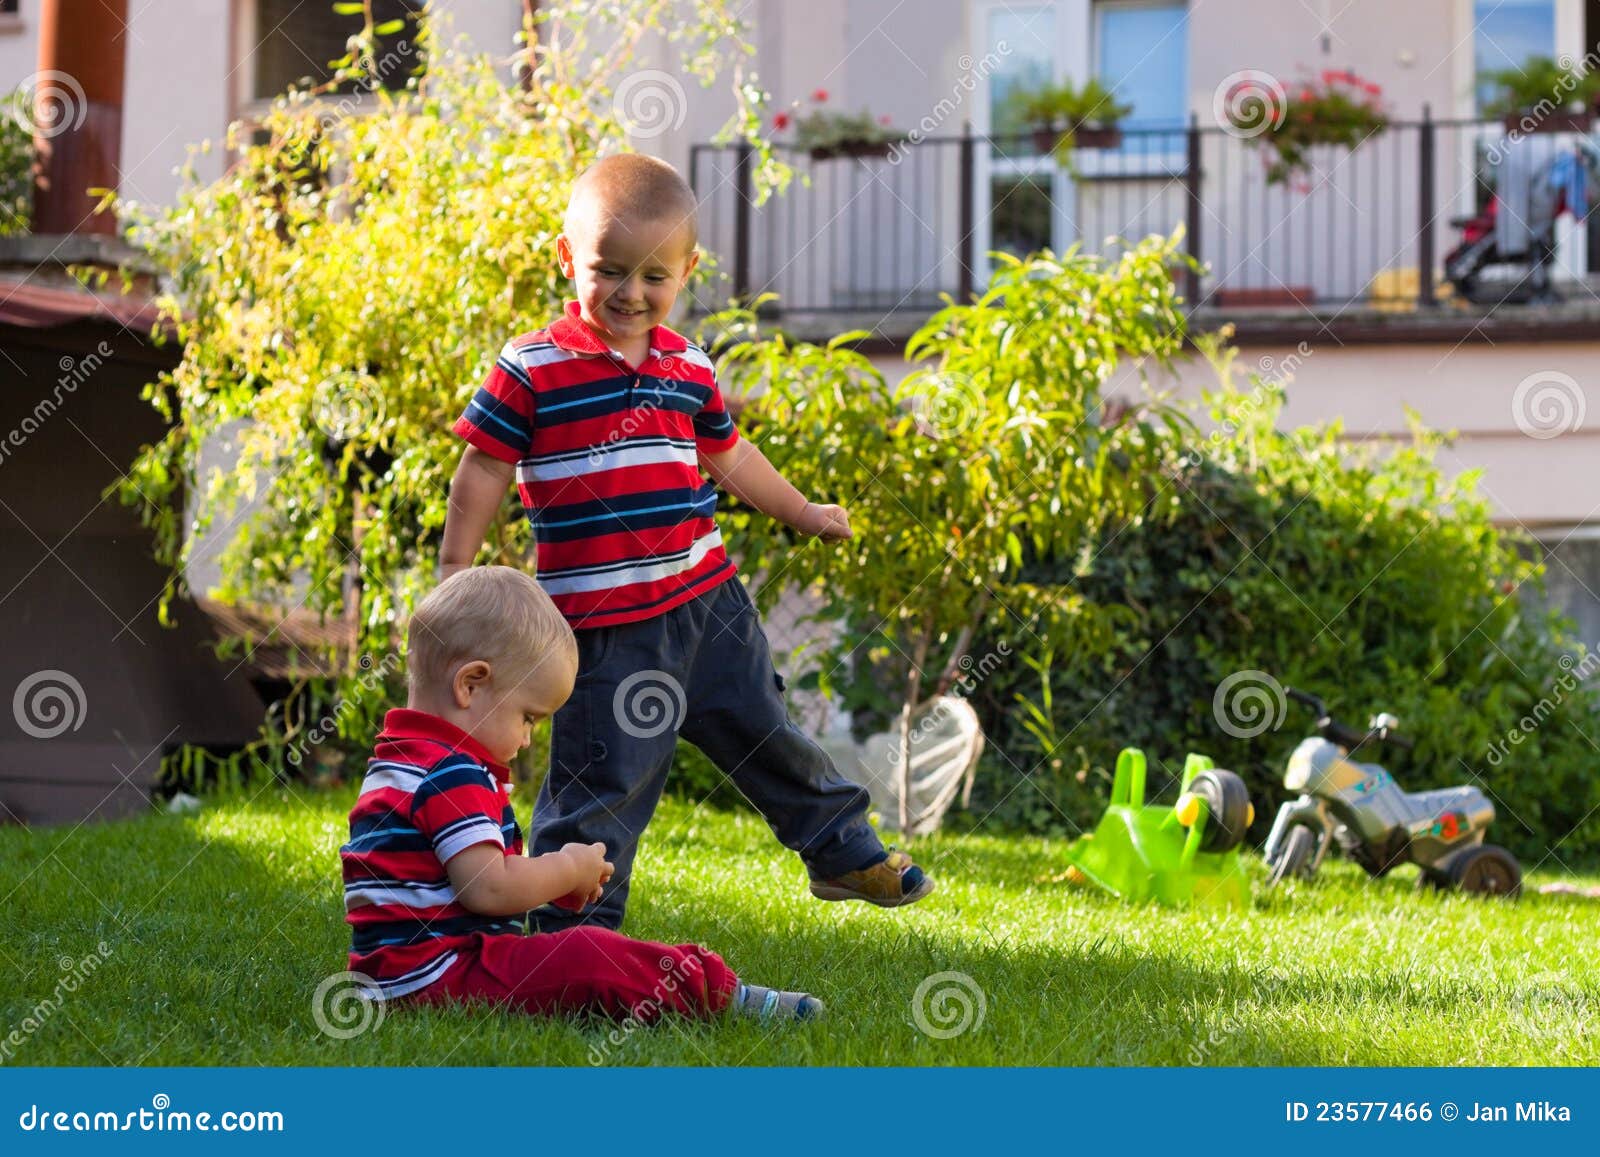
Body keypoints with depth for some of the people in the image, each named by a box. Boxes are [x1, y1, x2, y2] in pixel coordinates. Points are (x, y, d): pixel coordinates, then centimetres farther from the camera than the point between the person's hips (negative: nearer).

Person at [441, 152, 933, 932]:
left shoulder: (689, 368, 8)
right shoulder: (532, 370, -9)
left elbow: (727, 456, 24)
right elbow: (483, 469, -4)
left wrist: (804, 514, 34)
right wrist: (455, 570, -4)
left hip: (706, 597, 5)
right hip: (604, 621, -5)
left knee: (764, 733, 18)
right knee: (603, 774, -3)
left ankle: (844, 851, 35)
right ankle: (571, 927, 10)